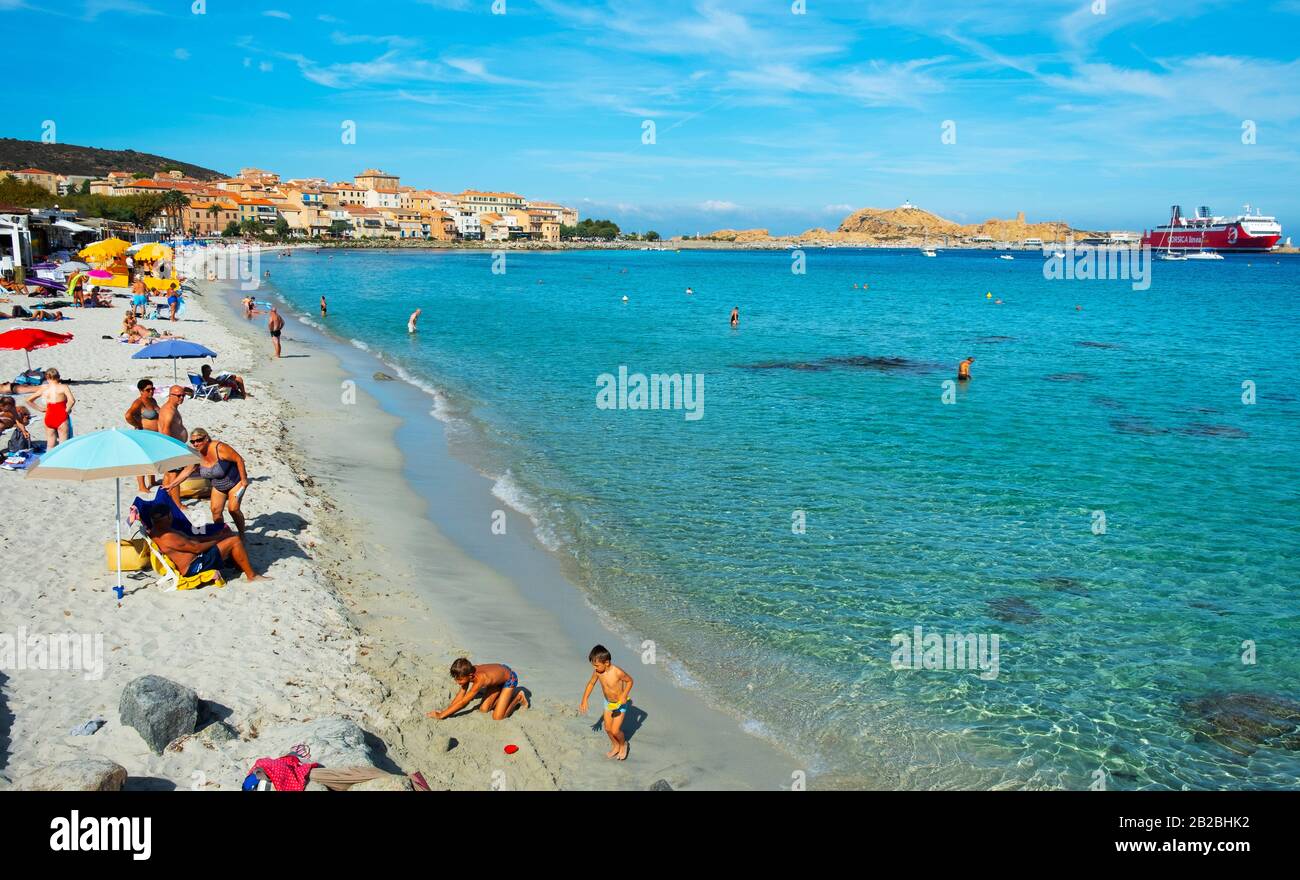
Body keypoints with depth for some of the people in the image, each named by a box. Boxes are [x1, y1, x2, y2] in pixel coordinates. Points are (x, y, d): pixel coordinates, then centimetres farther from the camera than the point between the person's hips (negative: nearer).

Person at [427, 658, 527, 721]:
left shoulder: (480, 679, -41)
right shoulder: (468, 672, -21)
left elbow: (463, 702, -35)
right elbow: (462, 693, -7)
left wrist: (441, 715, -33)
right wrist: (447, 710, -15)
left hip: (510, 678, -7)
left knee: (497, 717, -12)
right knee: (483, 709, 3)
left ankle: (518, 697, 10)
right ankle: (508, 694, 21)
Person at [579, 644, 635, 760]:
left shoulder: (617, 672, -33)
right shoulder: (597, 671, -17)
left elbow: (630, 680, -16)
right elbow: (591, 683, 0)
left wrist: (624, 695, -27)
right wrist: (584, 700, -2)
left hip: (620, 704, -6)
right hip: (608, 703, 6)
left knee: (615, 730, -4)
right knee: (607, 728, 14)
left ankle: (623, 744, 28)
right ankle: (615, 747, 41)